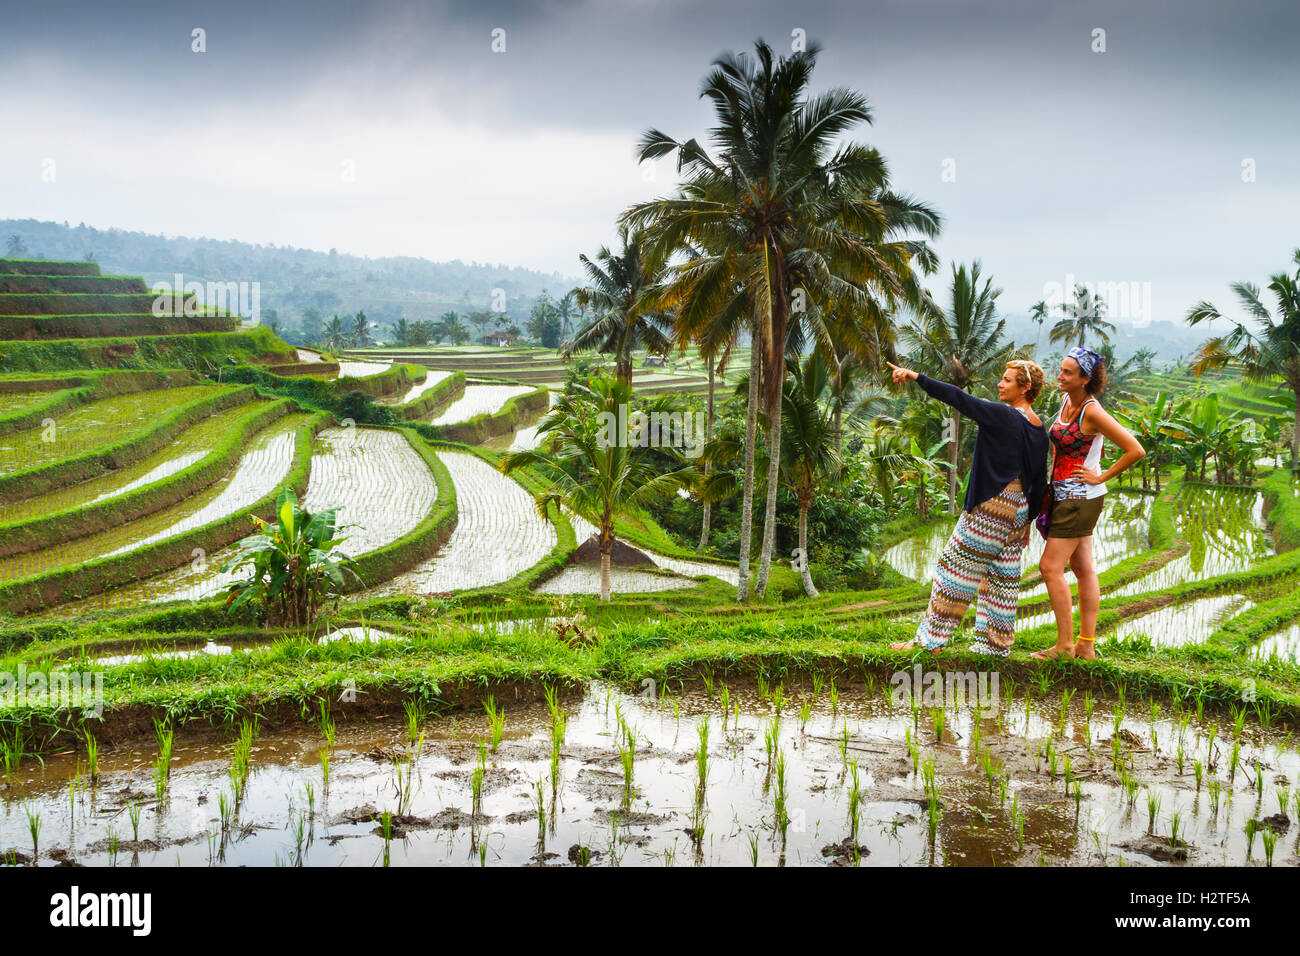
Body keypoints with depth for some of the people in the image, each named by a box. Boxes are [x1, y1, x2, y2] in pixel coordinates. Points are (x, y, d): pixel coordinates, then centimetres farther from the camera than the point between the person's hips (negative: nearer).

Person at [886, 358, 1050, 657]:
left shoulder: (1003, 416, -14)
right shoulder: (1039, 429, 10)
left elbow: (960, 399, -21)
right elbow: (1040, 481, 14)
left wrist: (918, 377, -22)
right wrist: (1028, 520, 21)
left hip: (993, 505, -8)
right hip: (1019, 507, 8)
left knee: (956, 566, -1)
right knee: (1002, 575, 13)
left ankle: (930, 639, 3)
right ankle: (997, 644, 18)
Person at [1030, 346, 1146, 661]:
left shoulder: (1092, 413, -19)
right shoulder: (1067, 401, 7)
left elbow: (1136, 450, -21)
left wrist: (1101, 477, -14)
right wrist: (1051, 486, 18)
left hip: (1080, 499, -9)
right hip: (1065, 495, 9)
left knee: (1050, 566, -8)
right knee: (1083, 569, 11)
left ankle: (1065, 645, 0)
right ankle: (1087, 644, 16)